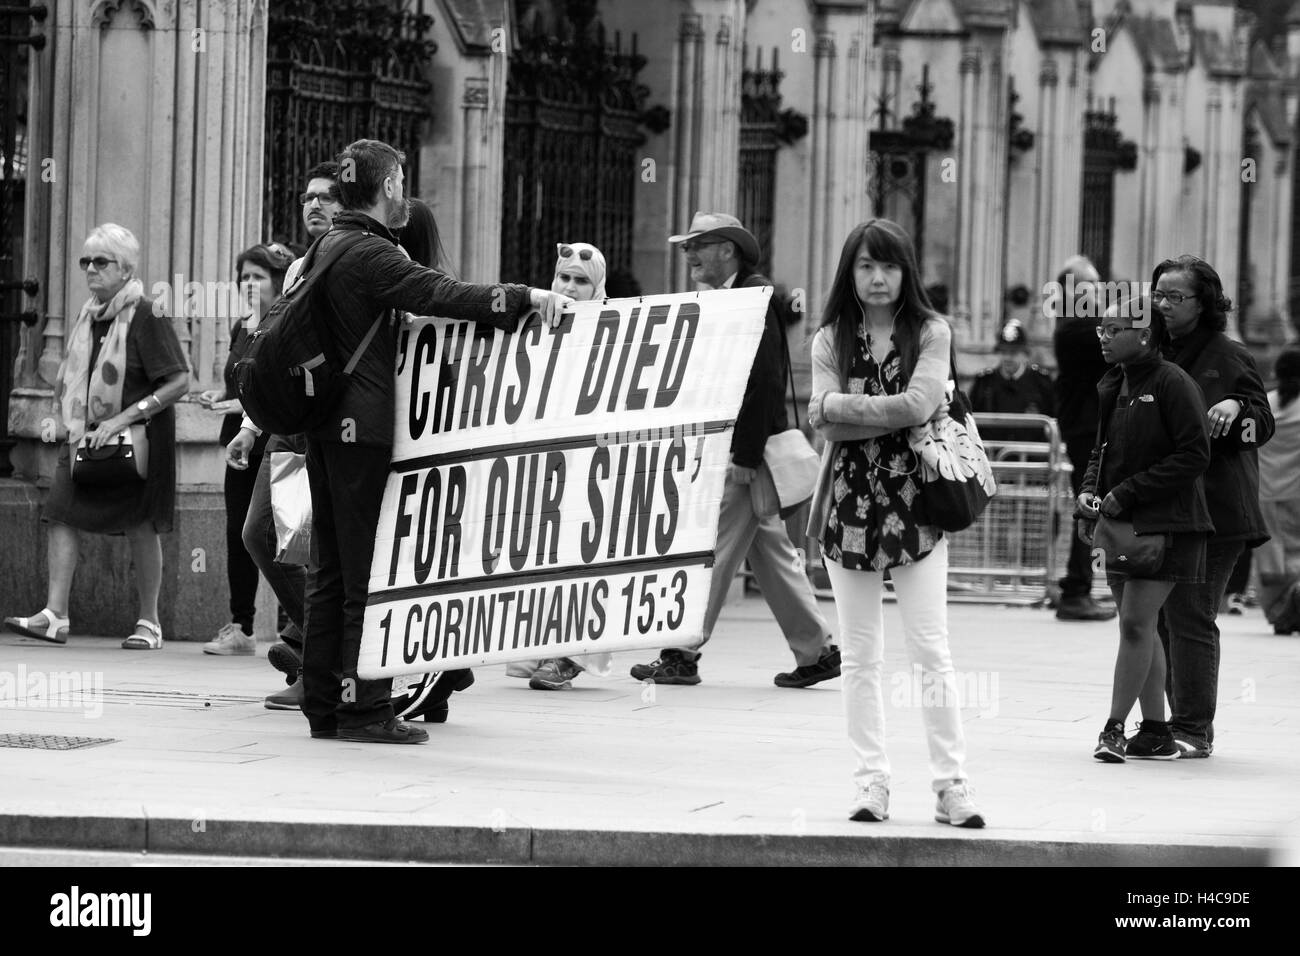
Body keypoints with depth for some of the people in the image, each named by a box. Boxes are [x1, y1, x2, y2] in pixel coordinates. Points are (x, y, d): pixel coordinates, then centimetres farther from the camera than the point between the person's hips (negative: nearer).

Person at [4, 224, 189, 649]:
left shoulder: (146, 315, -12)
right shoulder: (87, 317, 9)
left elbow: (179, 381, -16)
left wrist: (125, 418, -20)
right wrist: (69, 416, 3)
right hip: (86, 434, 6)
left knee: (141, 527, 0)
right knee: (60, 516, -8)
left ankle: (149, 623, 11)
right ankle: (55, 615, -11)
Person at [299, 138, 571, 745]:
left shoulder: (327, 248, 16)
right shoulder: (370, 254, -14)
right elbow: (439, 295, -25)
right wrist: (525, 297, -26)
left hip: (327, 425, 10)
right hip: (363, 426, -10)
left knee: (330, 570, 11)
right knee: (369, 569, -7)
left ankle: (324, 704, 13)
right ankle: (364, 707, -7)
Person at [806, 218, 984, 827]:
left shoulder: (931, 333, 2)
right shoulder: (831, 339, 7)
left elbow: (918, 404, -13)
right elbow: (823, 421, -6)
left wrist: (846, 403, -8)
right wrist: (894, 414, -13)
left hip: (914, 502, -2)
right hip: (848, 501, 2)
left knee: (931, 650, -4)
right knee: (859, 656, 5)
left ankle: (950, 782, -3)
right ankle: (871, 781, 9)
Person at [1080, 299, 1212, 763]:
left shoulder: (1173, 384, -12)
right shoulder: (1112, 388, 12)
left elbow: (1194, 455, -15)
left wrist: (1127, 492, -16)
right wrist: (1089, 495, 1)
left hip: (1165, 524, -8)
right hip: (1121, 524, 8)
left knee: (1136, 623, -12)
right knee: (1140, 627, 10)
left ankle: (1114, 728, -9)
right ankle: (1156, 733, 16)